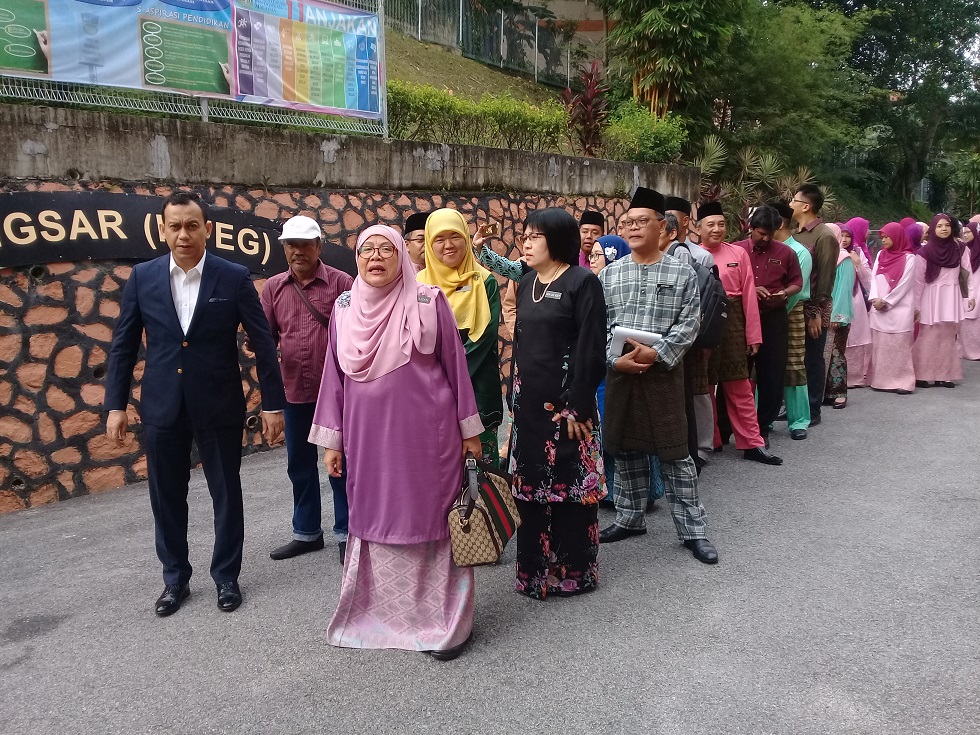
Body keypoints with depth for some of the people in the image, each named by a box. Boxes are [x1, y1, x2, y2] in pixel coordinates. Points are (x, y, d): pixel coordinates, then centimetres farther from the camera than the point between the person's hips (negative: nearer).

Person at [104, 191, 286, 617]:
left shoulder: (234, 278, -6)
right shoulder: (142, 277, 0)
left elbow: (262, 343, -4)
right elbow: (124, 345, 5)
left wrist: (273, 404, -5)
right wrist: (115, 405, 2)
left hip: (219, 407, -2)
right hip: (162, 407, 2)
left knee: (226, 495, 9)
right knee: (166, 498, 12)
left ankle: (226, 577, 27)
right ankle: (175, 579, 30)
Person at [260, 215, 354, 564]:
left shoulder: (341, 282, -4)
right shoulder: (273, 287, 6)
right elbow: (266, 335, 6)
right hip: (294, 391, 4)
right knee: (300, 464, 15)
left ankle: (346, 533, 20)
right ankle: (306, 532, 31)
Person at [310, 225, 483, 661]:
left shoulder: (428, 302, -5)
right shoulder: (345, 309, 5)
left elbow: (455, 365, -2)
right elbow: (334, 375, 9)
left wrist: (469, 429, -1)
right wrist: (332, 439, 8)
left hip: (425, 435, -3)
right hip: (368, 437, 4)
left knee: (431, 520, 4)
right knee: (374, 520, 12)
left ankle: (446, 621, 18)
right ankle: (378, 613, 29)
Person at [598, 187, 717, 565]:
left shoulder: (682, 273, -1)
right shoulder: (609, 274, 6)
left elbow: (689, 323, -6)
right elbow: (599, 325, 3)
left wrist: (656, 353, -17)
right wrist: (615, 359, -12)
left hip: (663, 373, -3)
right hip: (619, 373, 3)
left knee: (674, 453, 1)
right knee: (625, 450, 13)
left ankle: (693, 530, 12)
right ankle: (630, 518, 29)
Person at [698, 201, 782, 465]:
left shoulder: (739, 254, 3)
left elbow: (748, 295, 1)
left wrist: (753, 335, -1)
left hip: (732, 322, 1)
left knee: (739, 385, 6)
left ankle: (752, 444, 12)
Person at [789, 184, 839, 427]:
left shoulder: (825, 236, -11)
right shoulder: (796, 234, 11)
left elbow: (826, 277, -13)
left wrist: (816, 312, -15)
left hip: (813, 309, -7)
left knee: (813, 359, 3)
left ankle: (812, 411, 13)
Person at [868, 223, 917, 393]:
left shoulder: (908, 258, -3)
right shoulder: (880, 254, 13)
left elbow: (904, 284, -8)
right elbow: (874, 277, 7)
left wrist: (886, 302, -11)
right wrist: (875, 299, -8)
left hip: (899, 308, -5)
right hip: (878, 307, 5)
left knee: (899, 345, -6)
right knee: (879, 345, 4)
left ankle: (903, 382, -4)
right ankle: (881, 380, 9)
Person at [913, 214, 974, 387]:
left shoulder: (960, 249, 4)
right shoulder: (925, 252, -7)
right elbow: (918, 280, -6)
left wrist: (971, 294, -1)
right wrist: (916, 306, -7)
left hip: (951, 297, 4)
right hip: (931, 298, -4)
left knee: (948, 337, 7)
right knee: (928, 337, -4)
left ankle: (944, 375, 12)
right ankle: (921, 375, 0)